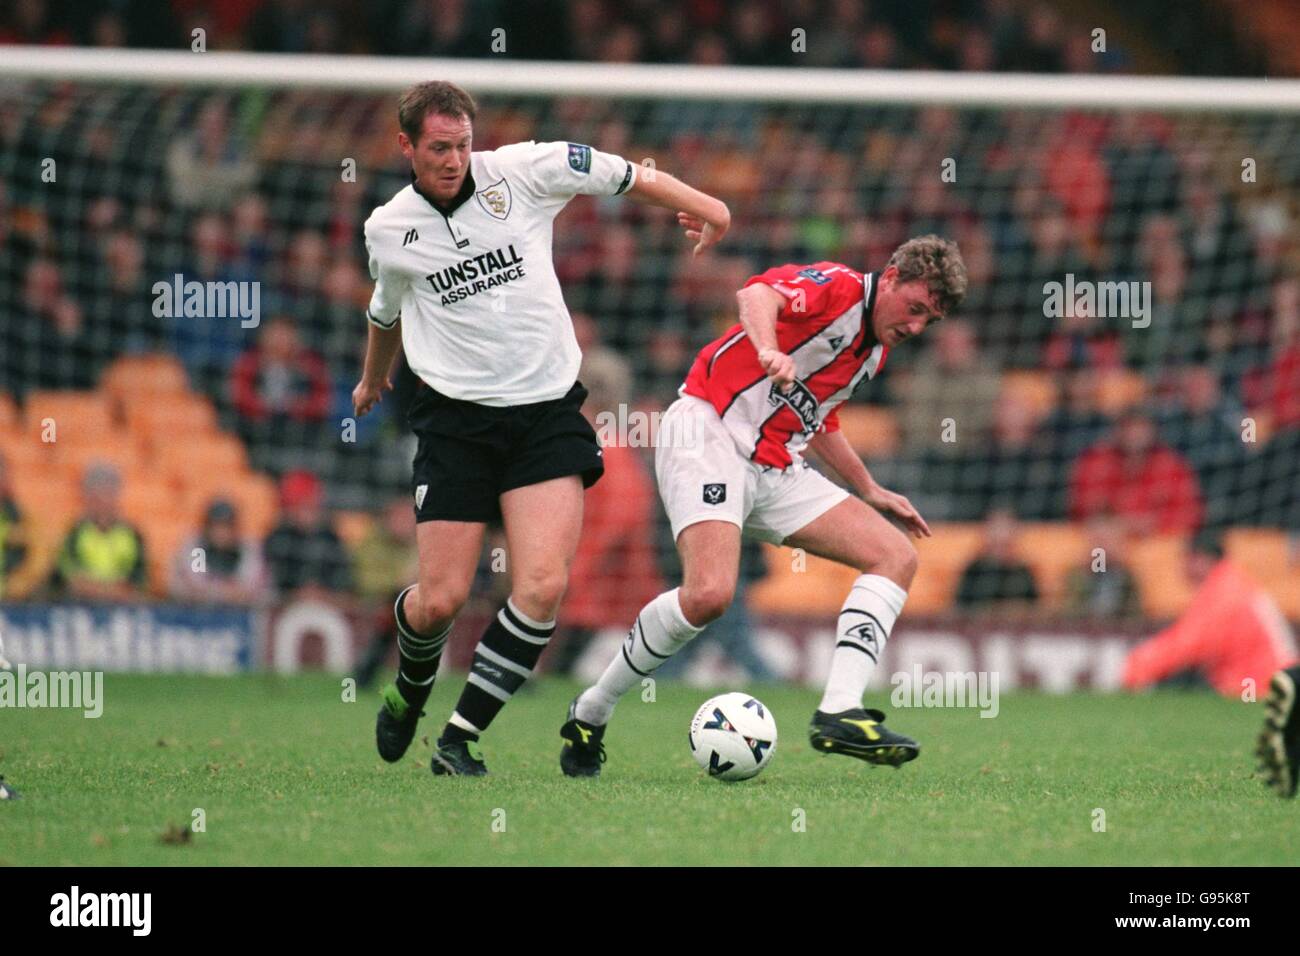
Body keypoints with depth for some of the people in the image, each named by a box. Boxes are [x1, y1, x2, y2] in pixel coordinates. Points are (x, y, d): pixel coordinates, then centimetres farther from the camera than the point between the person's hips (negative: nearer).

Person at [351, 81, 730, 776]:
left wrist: (705, 208, 10)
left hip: (547, 411, 0)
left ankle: (459, 739, -6)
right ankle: (410, 691, 29)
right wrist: (373, 379, 41)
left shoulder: (523, 171, -4)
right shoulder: (388, 230, 3)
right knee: (440, 601, -6)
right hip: (455, 419, 0)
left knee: (543, 587, -17)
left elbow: (622, 175, 10)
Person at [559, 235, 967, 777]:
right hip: (711, 435, -9)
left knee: (895, 555, -4)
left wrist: (869, 492, 33)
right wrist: (770, 351, -51)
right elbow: (757, 295, -31)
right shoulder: (838, 288, -9)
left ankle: (839, 713, -16)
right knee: (710, 594, -28)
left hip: (775, 469, 9)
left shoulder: (876, 349, 19)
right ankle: (590, 713, -7)